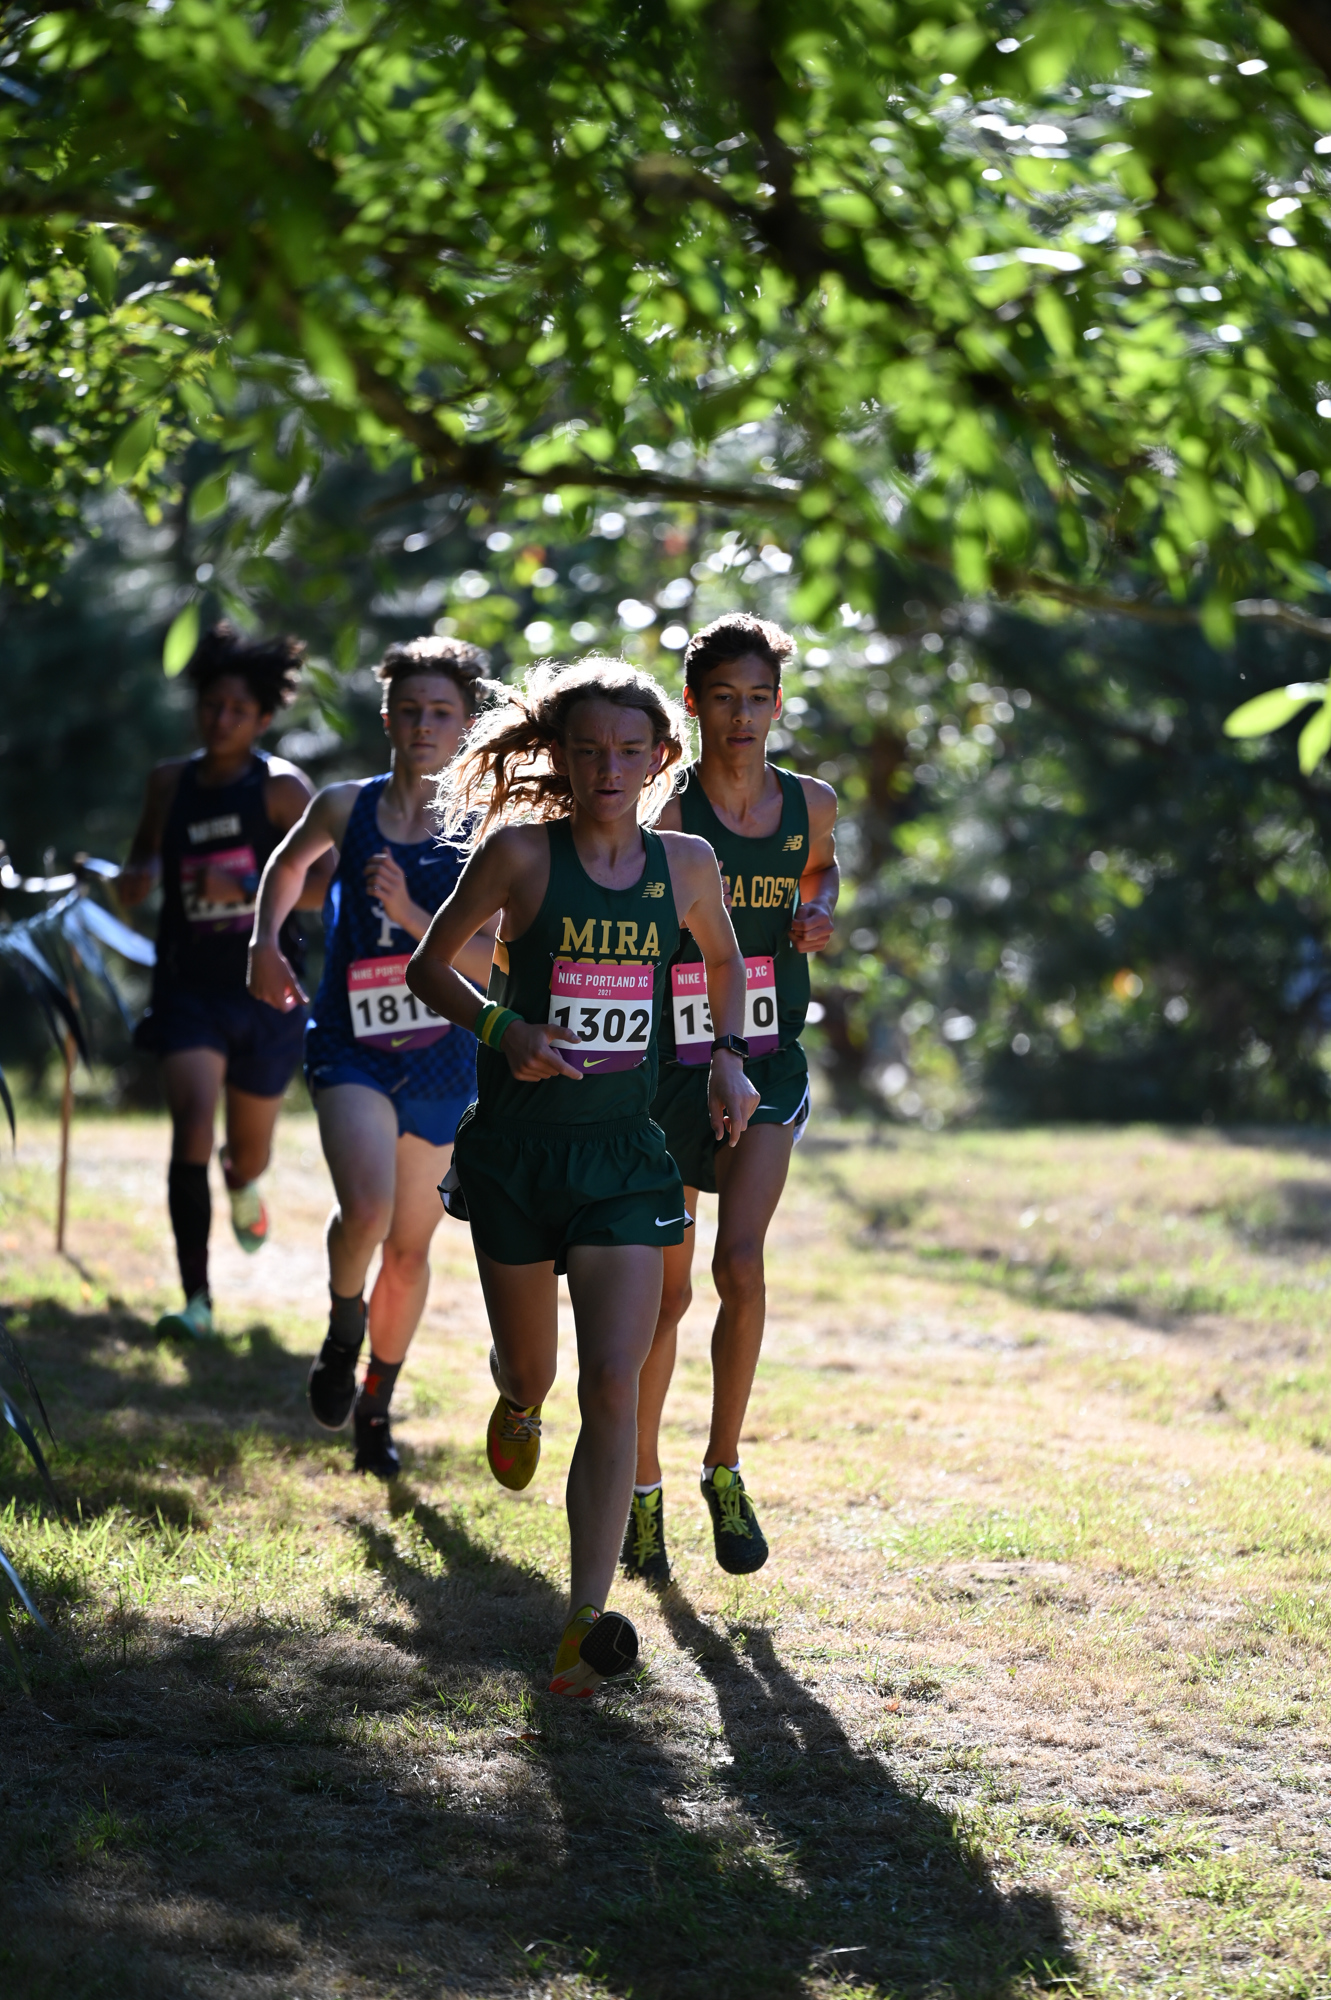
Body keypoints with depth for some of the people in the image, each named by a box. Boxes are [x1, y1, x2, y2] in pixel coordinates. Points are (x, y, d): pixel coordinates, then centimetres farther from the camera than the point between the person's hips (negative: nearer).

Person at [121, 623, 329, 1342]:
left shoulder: (282, 788, -7)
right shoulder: (172, 782, 5)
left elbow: (325, 886, -13)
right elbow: (142, 864, 20)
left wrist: (246, 886, -24)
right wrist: (137, 877, -4)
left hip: (264, 991, -1)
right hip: (189, 985, 1)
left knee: (249, 1154, 13)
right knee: (192, 1128, -20)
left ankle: (244, 1183, 54)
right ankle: (196, 1299, -18)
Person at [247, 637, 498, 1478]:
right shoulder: (344, 809, 0)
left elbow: (494, 965, -11)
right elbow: (289, 863, 22)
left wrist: (411, 914, -24)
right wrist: (266, 943, 9)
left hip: (442, 1058, 1)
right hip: (351, 1050, -1)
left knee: (410, 1246, 11)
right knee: (367, 1210, -26)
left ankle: (376, 1407, 32)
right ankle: (342, 1330, 5)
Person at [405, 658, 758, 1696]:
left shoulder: (685, 863, 3)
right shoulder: (520, 852, -6)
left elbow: (724, 958, 24)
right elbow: (429, 965, 3)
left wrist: (728, 1055, 9)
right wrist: (501, 1026, -13)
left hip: (626, 1151, 1)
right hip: (517, 1146, -1)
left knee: (612, 1380, -13)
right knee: (532, 1369, 14)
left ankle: (586, 1622, -14)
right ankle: (516, 1401, 54)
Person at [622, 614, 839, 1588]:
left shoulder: (810, 804, 3)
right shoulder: (664, 818, -10)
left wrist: (818, 911, 5)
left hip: (768, 1067, 2)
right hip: (671, 1063, -2)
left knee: (742, 1265, -16)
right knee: (666, 1289, 4)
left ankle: (725, 1471, 2)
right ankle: (642, 1487, 22)